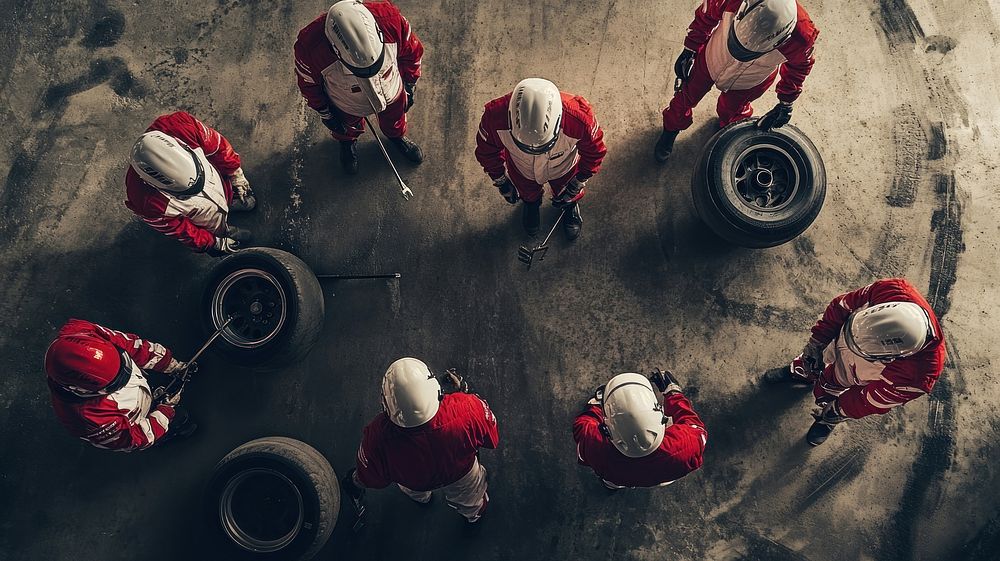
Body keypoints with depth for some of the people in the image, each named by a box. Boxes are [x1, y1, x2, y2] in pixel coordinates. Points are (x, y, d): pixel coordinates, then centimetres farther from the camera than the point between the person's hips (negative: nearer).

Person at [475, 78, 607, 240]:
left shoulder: (579, 119, -46)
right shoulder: (495, 116, -44)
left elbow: (594, 152, -20)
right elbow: (487, 150, -17)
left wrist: (578, 184, -10)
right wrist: (500, 181, -3)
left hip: (564, 169, 0)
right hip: (521, 170, 1)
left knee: (566, 199, 32)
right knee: (528, 194, 34)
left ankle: (571, 206, 69)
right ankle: (531, 204, 71)